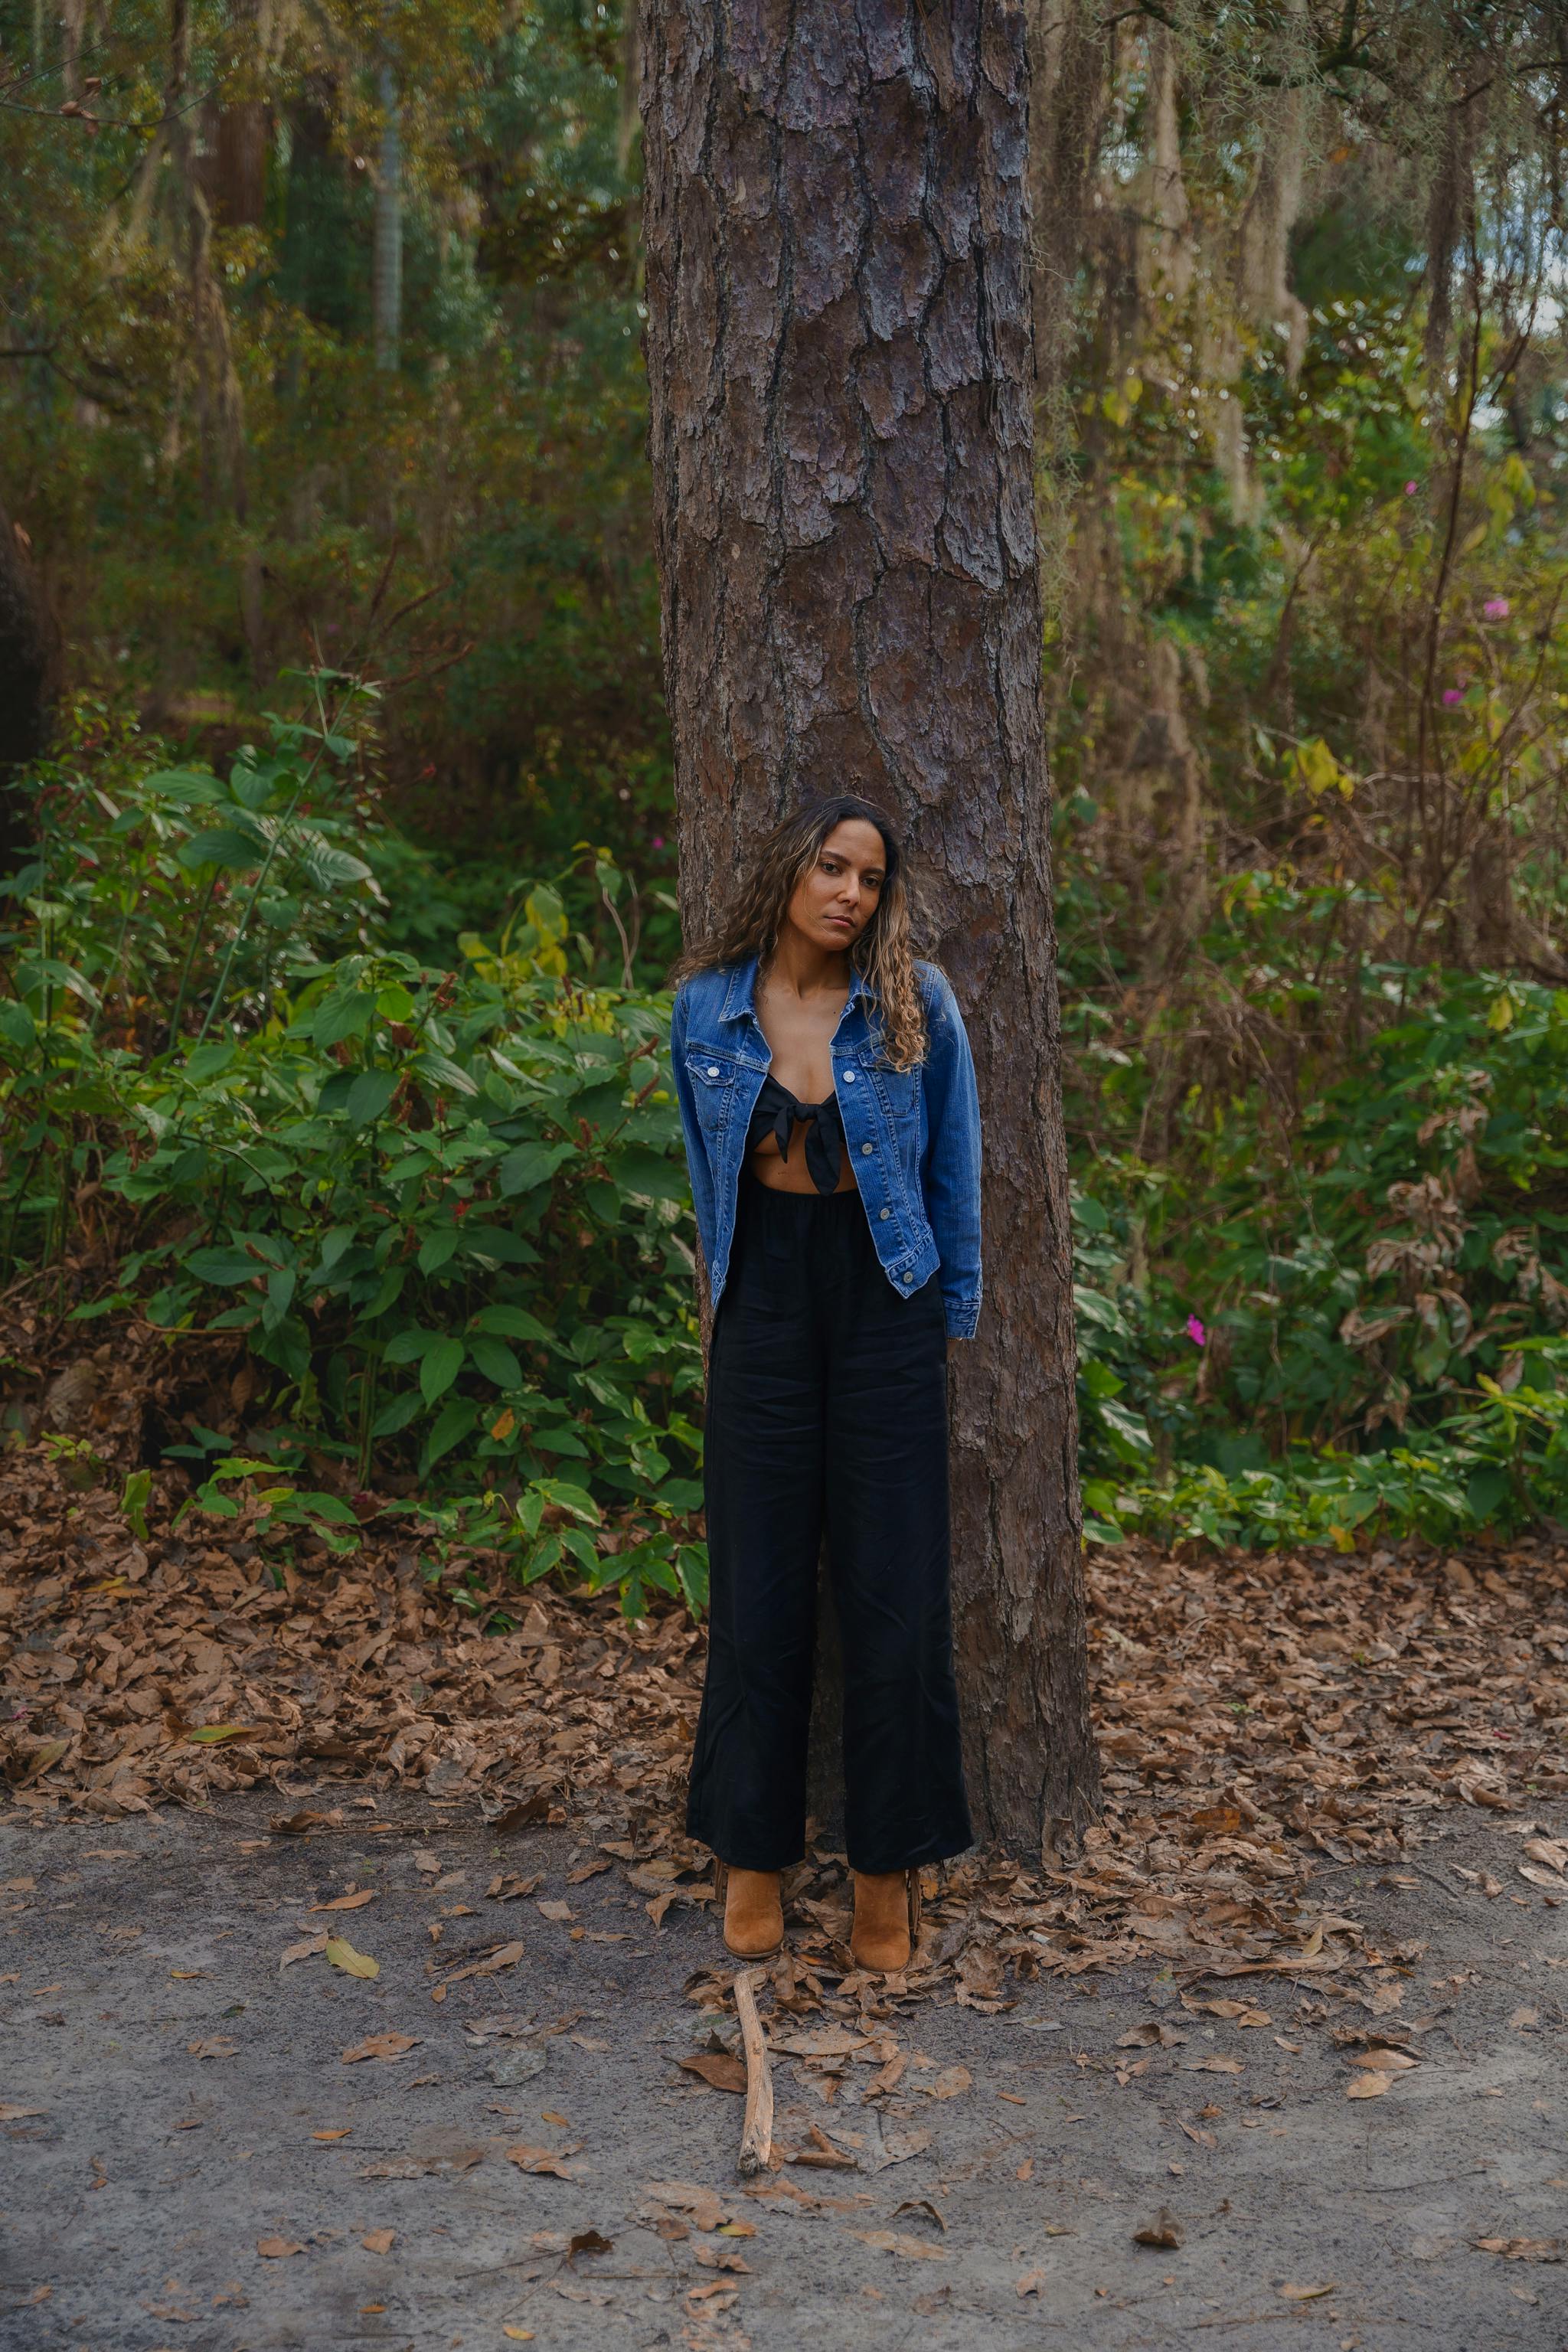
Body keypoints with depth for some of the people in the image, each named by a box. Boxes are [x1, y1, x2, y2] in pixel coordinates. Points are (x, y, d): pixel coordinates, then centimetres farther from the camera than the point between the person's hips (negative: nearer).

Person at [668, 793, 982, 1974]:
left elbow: (954, 1170, 4)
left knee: (896, 1588, 1)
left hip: (887, 1304, -1)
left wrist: (953, 1315, 5)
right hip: (765, 1302, 1)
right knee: (761, 1584, 6)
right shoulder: (708, 1008, 1)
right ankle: (753, 1847, 20)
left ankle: (889, 1867, 14)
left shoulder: (915, 1006, -4)